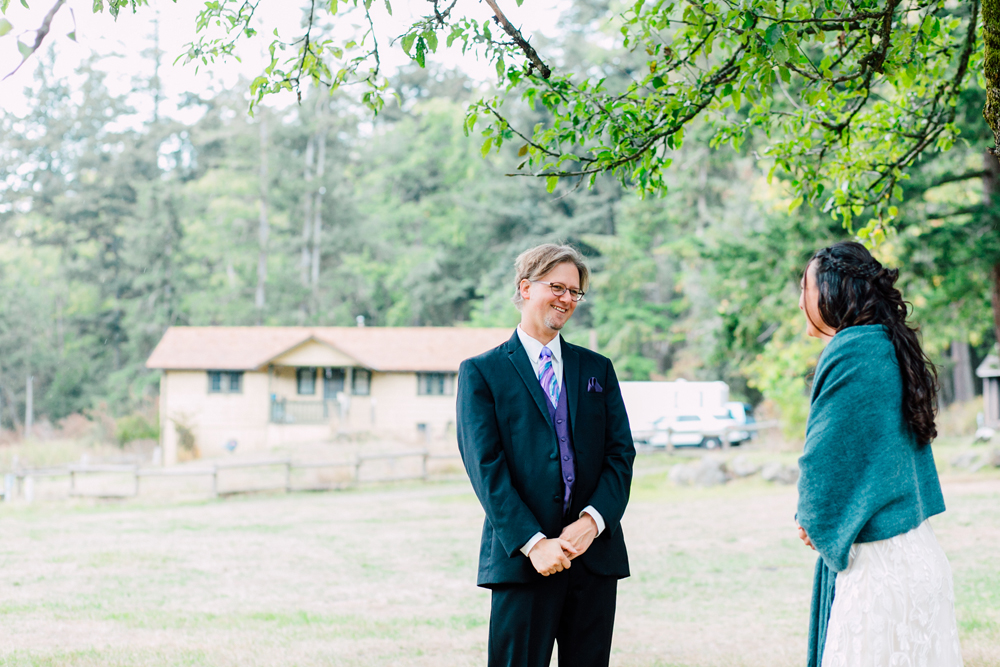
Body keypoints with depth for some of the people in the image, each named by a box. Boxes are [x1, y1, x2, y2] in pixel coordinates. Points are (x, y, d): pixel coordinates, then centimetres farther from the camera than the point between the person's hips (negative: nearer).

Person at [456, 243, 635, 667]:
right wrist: (532, 542, -16)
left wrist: (592, 520, -10)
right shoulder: (481, 372, 3)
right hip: (521, 558, -3)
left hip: (595, 553, 4)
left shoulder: (597, 370, 15)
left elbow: (621, 454, 7)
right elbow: (485, 468, -6)